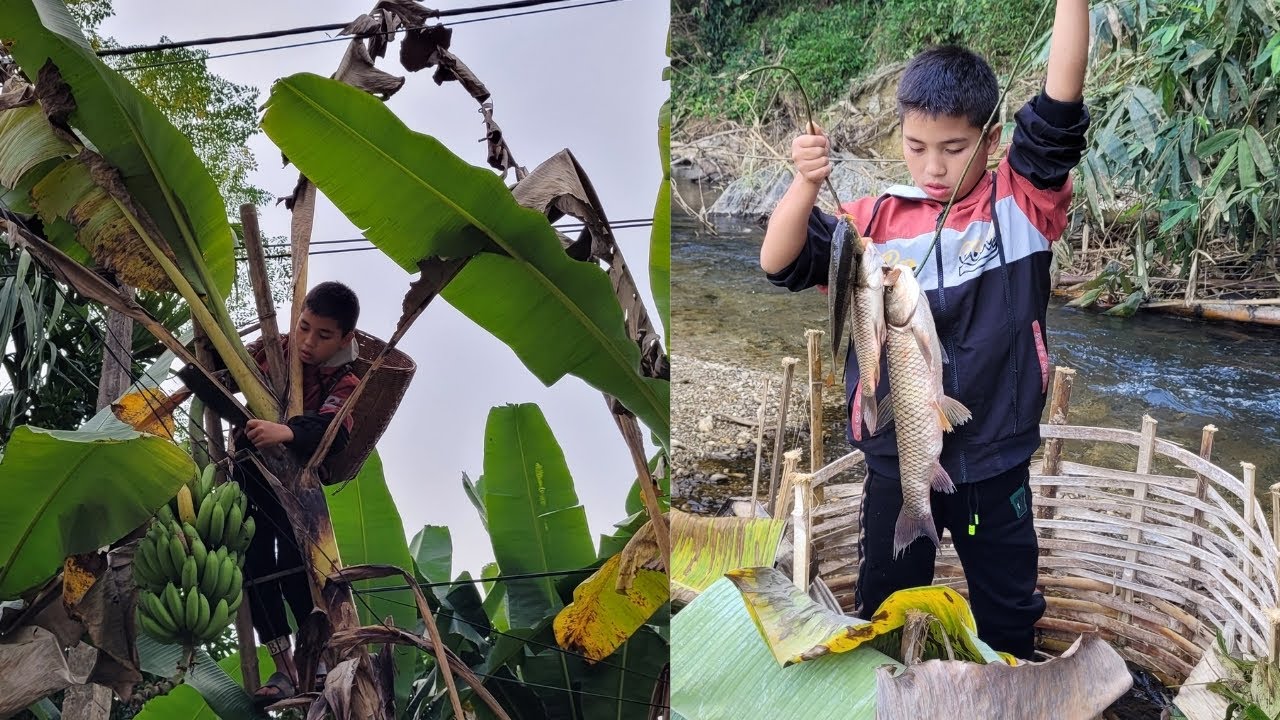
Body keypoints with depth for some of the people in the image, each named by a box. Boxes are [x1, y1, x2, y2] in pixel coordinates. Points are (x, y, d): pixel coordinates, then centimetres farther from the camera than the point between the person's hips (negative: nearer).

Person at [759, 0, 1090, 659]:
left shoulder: (1022, 203, -7)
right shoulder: (875, 220, -4)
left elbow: (1058, 110, -20)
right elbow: (779, 262, -12)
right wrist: (806, 184, -28)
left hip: (995, 462, 0)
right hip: (895, 461, 1)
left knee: (1008, 611, 22)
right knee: (884, 605, 21)